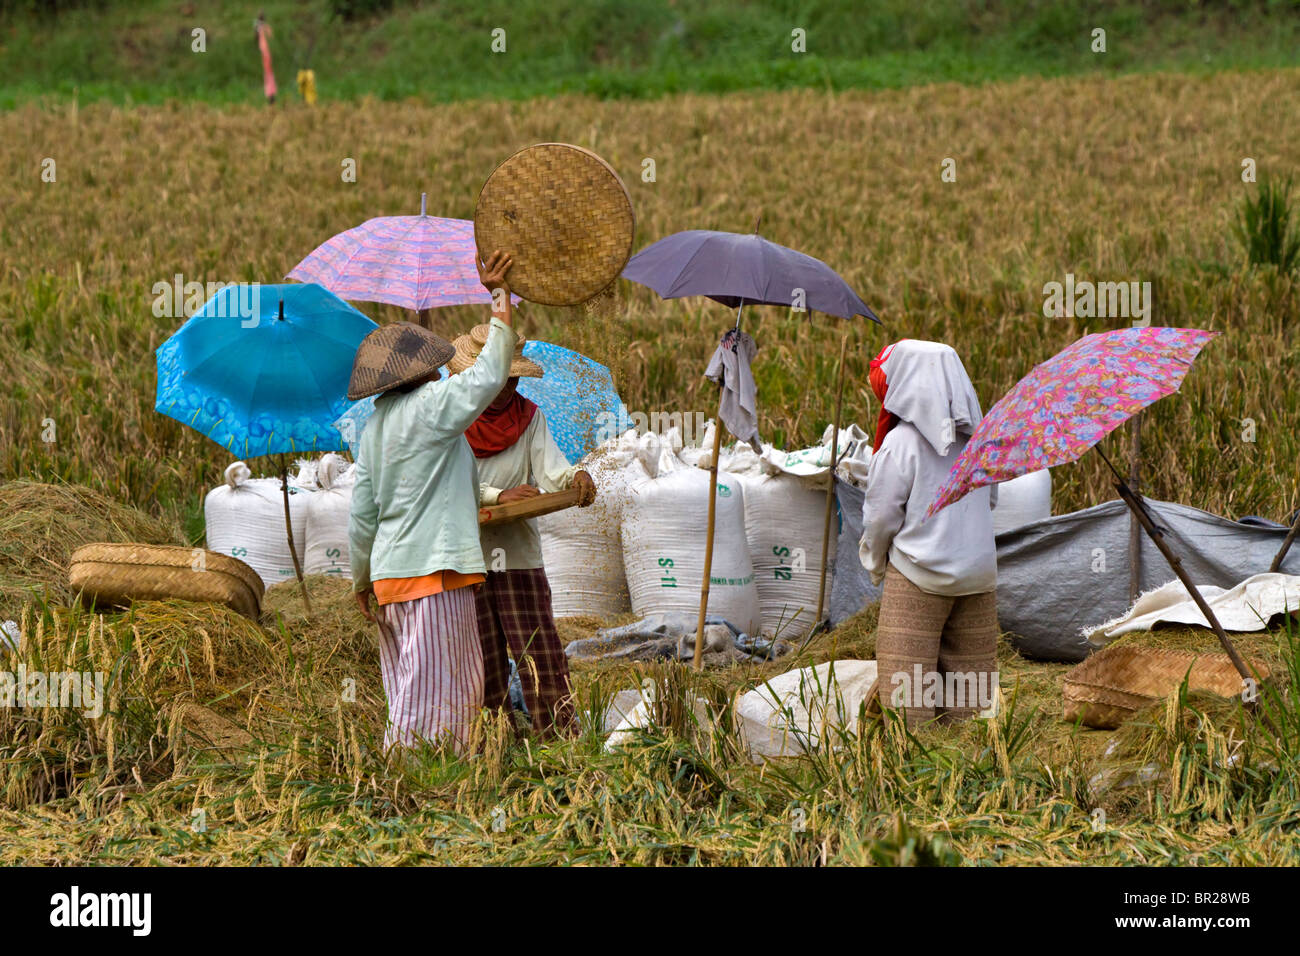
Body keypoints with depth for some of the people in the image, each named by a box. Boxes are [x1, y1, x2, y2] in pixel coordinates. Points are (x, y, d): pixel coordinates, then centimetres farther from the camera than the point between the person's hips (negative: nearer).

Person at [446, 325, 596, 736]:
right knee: (482, 662, 0)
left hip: (518, 553, 2)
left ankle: (561, 737, -3)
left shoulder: (529, 417, 6)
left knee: (540, 654, -5)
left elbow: (551, 469, -7)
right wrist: (498, 496, -25)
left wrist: (575, 478, -30)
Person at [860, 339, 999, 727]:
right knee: (968, 672, 11)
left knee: (906, 677, -1)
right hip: (978, 571, 6)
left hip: (917, 578, -6)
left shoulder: (901, 442, -14)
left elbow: (881, 515, -8)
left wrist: (875, 564, 9)